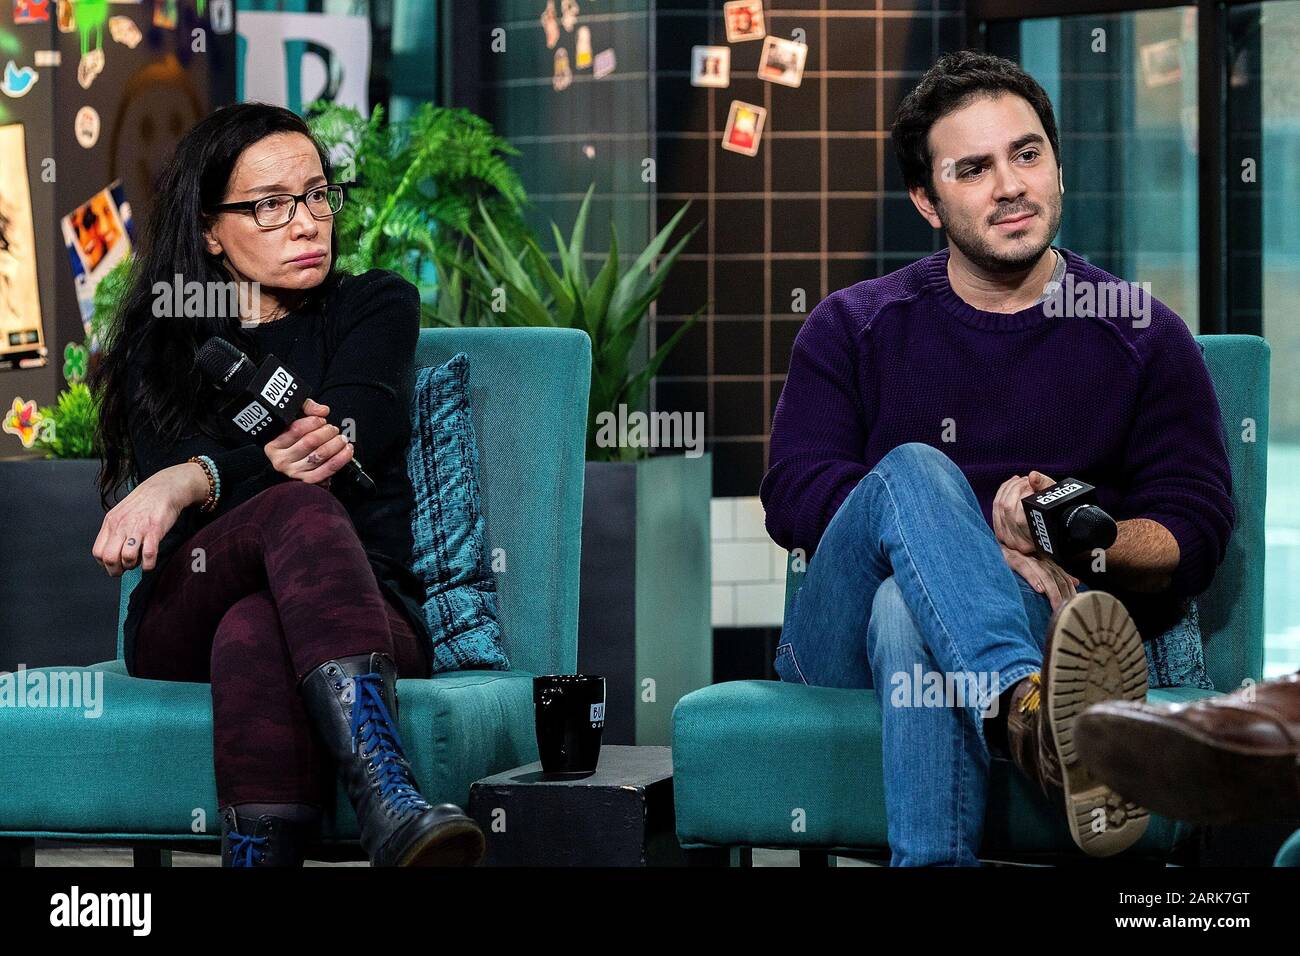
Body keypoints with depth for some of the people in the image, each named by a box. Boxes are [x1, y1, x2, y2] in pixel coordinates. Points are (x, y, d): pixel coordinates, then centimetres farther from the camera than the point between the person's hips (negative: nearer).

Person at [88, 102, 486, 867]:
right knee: (298, 509, -37)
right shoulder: (160, 345, 16)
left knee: (255, 633, -38)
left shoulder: (376, 307, 13)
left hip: (363, 607, 1)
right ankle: (390, 805, -62)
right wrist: (271, 466, -29)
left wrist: (193, 482, -25)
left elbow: (349, 437, -7)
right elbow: (167, 472, -4)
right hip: (187, 623, 0)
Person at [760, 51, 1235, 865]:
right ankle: (1029, 711, -60)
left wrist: (1085, 546, -19)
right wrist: (983, 537, -15)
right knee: (913, 468, -32)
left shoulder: (1143, 336, 12)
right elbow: (793, 496, -1)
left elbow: (1196, 532, 5)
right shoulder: (854, 328, 14)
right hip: (841, 640, 1)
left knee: (910, 612, -36)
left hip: (1037, 626, -1)